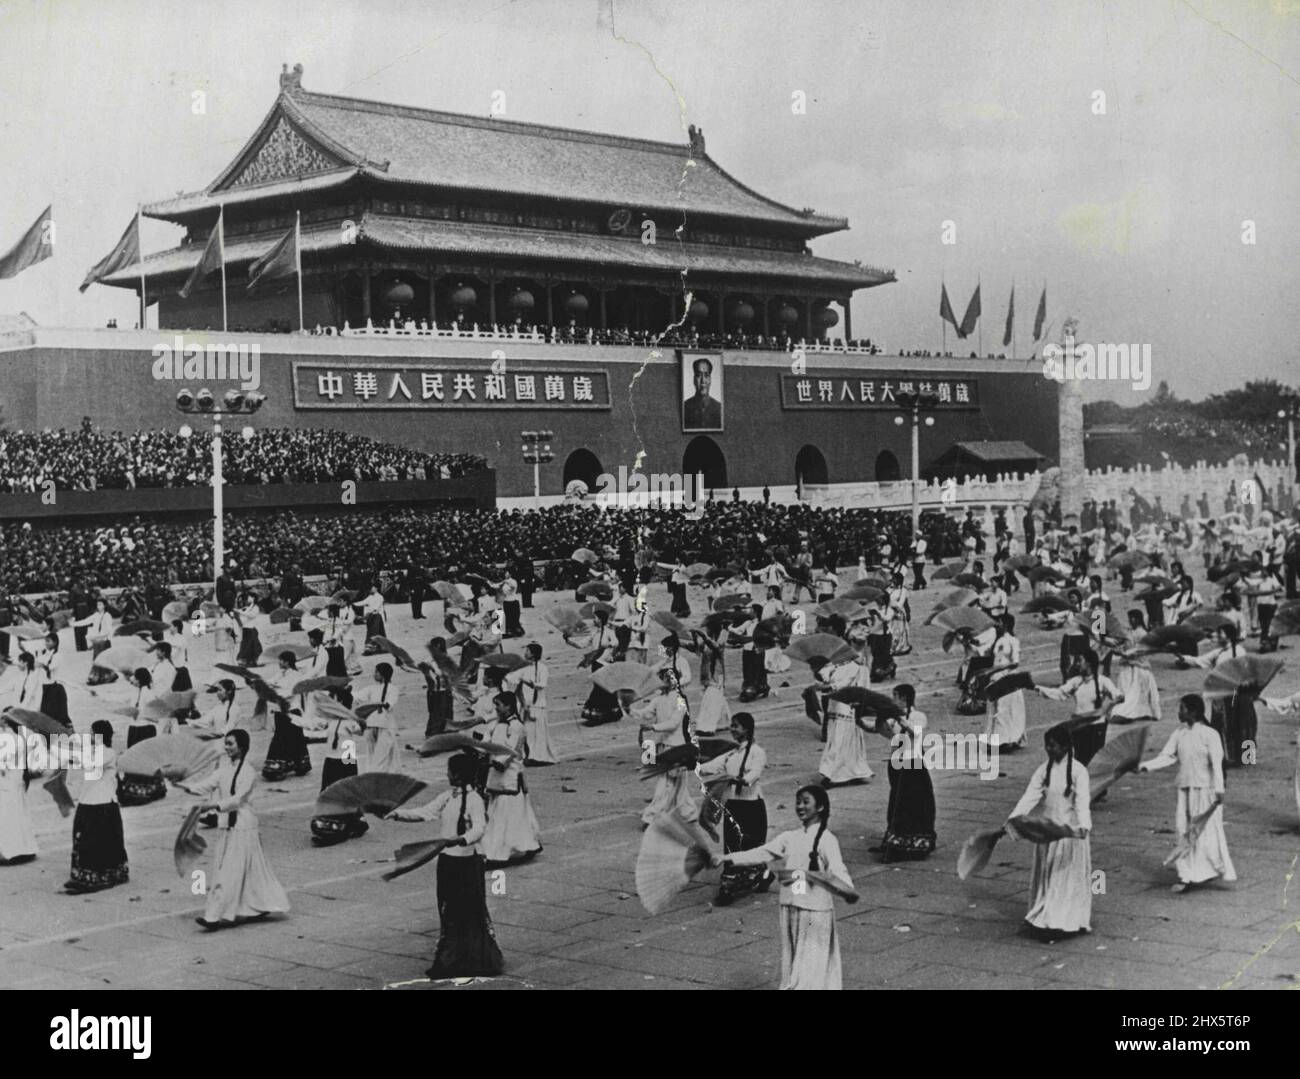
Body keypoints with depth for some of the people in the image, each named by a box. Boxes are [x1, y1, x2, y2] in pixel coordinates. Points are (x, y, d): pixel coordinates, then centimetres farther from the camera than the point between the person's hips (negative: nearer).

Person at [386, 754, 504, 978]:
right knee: (448, 911, 15)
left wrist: (462, 839, -48)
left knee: (472, 911, -2)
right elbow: (425, 812, 11)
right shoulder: (447, 797, 9)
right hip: (447, 859, 8)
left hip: (467, 861, -8)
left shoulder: (474, 800, -16)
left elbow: (478, 828, -29)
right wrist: (399, 814, -2)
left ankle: (481, 962, 9)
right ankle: (449, 961, 27)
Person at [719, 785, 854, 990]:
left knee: (812, 966, -4)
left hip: (815, 911, -6)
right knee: (792, 963, 11)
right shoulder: (790, 837, 9)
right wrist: (730, 858, 0)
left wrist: (848, 889, -39)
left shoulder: (826, 839, -8)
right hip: (791, 908, 6)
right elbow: (762, 853, 8)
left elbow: (837, 869, -20)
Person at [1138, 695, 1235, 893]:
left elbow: (1217, 764, -13)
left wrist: (1219, 790, -18)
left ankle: (1218, 868, 14)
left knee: (1206, 831, -2)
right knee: (1184, 833, 6)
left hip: (1205, 789, -6)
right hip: (1185, 790, 6)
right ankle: (1186, 876, 13)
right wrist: (1145, 766, -12)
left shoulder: (1210, 735, -11)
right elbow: (1166, 756, 2)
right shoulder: (1178, 734, 7)